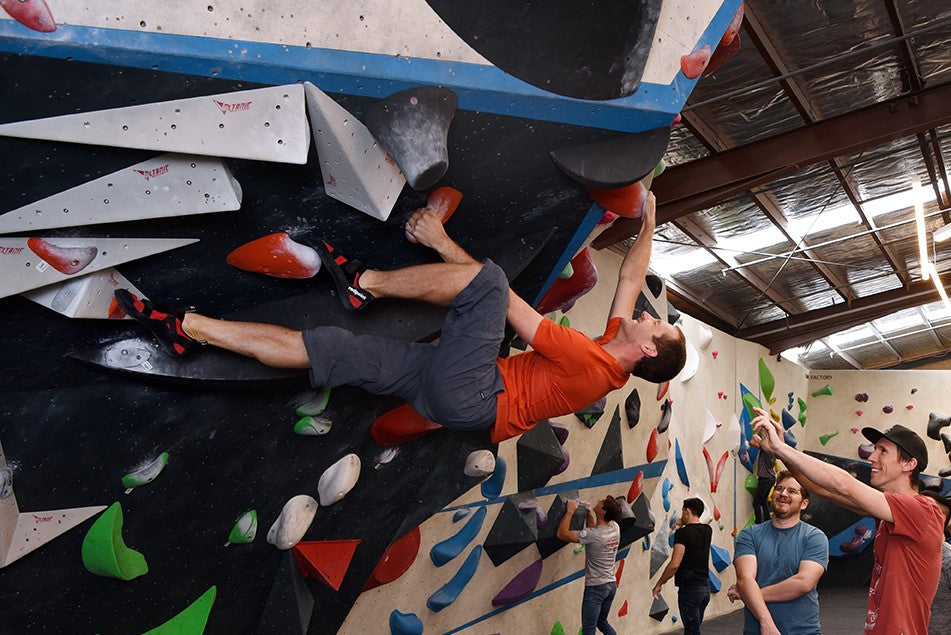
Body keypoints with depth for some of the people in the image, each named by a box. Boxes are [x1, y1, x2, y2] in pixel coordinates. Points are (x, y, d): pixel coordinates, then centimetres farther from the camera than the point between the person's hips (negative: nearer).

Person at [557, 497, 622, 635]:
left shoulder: (593, 535, -25)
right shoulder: (615, 527, -5)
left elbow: (561, 533, -23)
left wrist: (570, 511, -15)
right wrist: (590, 514, 5)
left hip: (595, 587, -7)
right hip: (612, 584, 8)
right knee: (602, 622, 25)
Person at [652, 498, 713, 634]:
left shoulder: (683, 533, -15)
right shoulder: (707, 530, 6)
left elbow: (675, 564, -20)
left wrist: (659, 584, -11)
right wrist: (684, 525, 20)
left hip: (689, 589, -7)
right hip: (705, 587, 7)